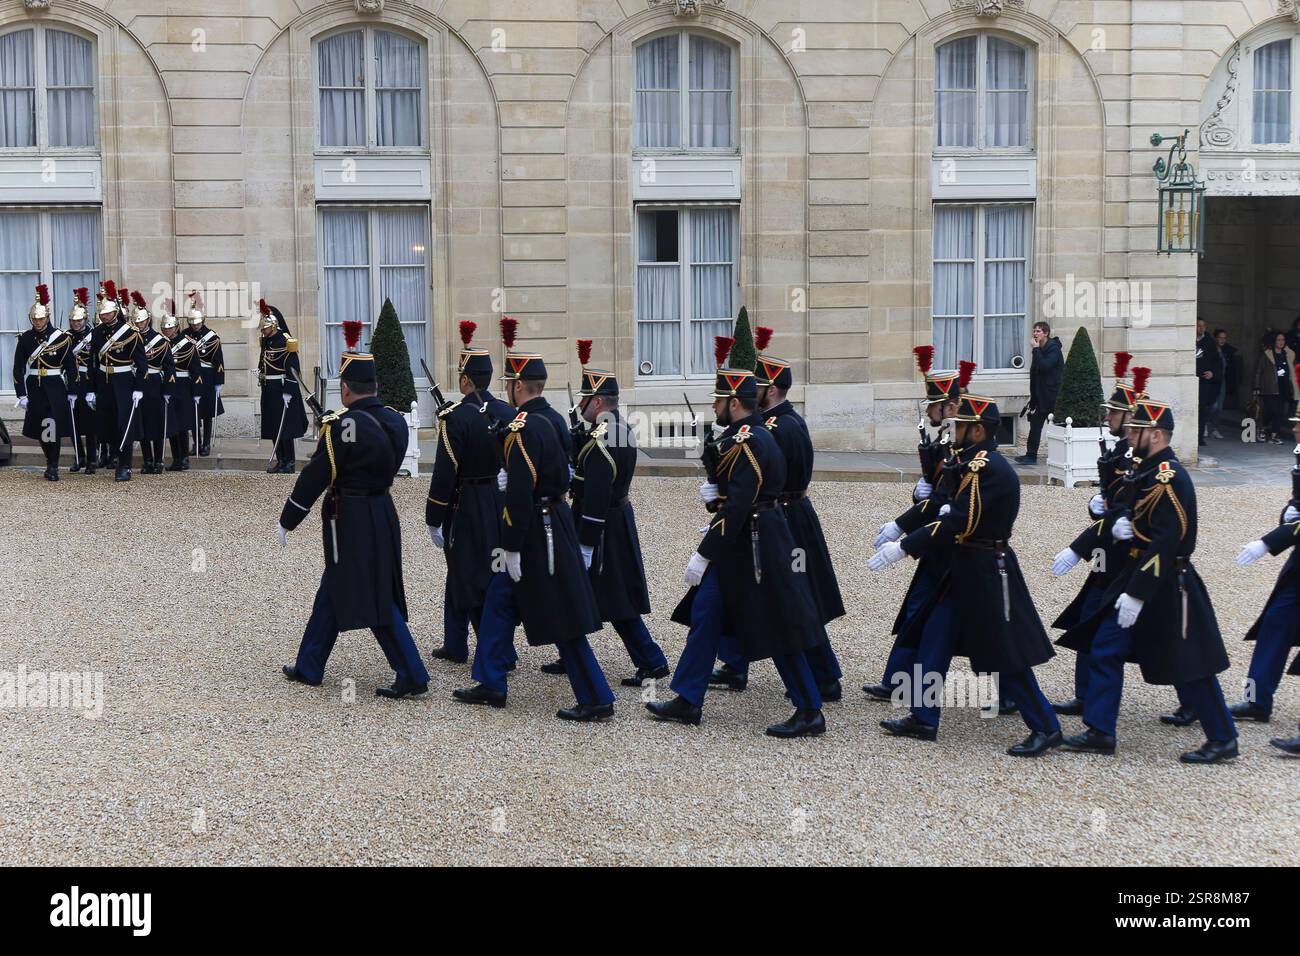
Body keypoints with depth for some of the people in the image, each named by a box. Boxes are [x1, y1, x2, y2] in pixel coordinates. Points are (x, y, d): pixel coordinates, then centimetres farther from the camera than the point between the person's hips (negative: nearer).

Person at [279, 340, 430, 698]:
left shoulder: (342, 425, -18)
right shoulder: (396, 421, 3)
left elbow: (314, 477, -15)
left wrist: (286, 521, -4)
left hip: (351, 523, -8)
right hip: (383, 514, 8)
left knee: (376, 600, -3)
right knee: (331, 592, 19)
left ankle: (412, 676, -3)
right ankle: (309, 667, 28)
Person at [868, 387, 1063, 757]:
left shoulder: (987, 468, -20)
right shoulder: (976, 463, 12)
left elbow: (957, 523, -25)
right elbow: (954, 510, 15)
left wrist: (902, 548, -23)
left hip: (988, 574, -10)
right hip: (967, 570, 10)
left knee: (1004, 655, -4)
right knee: (932, 639, 11)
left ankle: (1046, 728, 6)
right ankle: (923, 719, 18)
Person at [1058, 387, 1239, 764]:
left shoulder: (1169, 478, -20)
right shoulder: (1149, 471, 11)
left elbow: (1165, 542, -24)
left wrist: (1136, 595, -24)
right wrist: (1121, 524, -1)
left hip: (1166, 586, -10)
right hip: (1139, 573, 10)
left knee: (1187, 665, -1)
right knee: (1104, 650, 8)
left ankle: (1223, 739, 12)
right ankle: (1099, 732, 14)